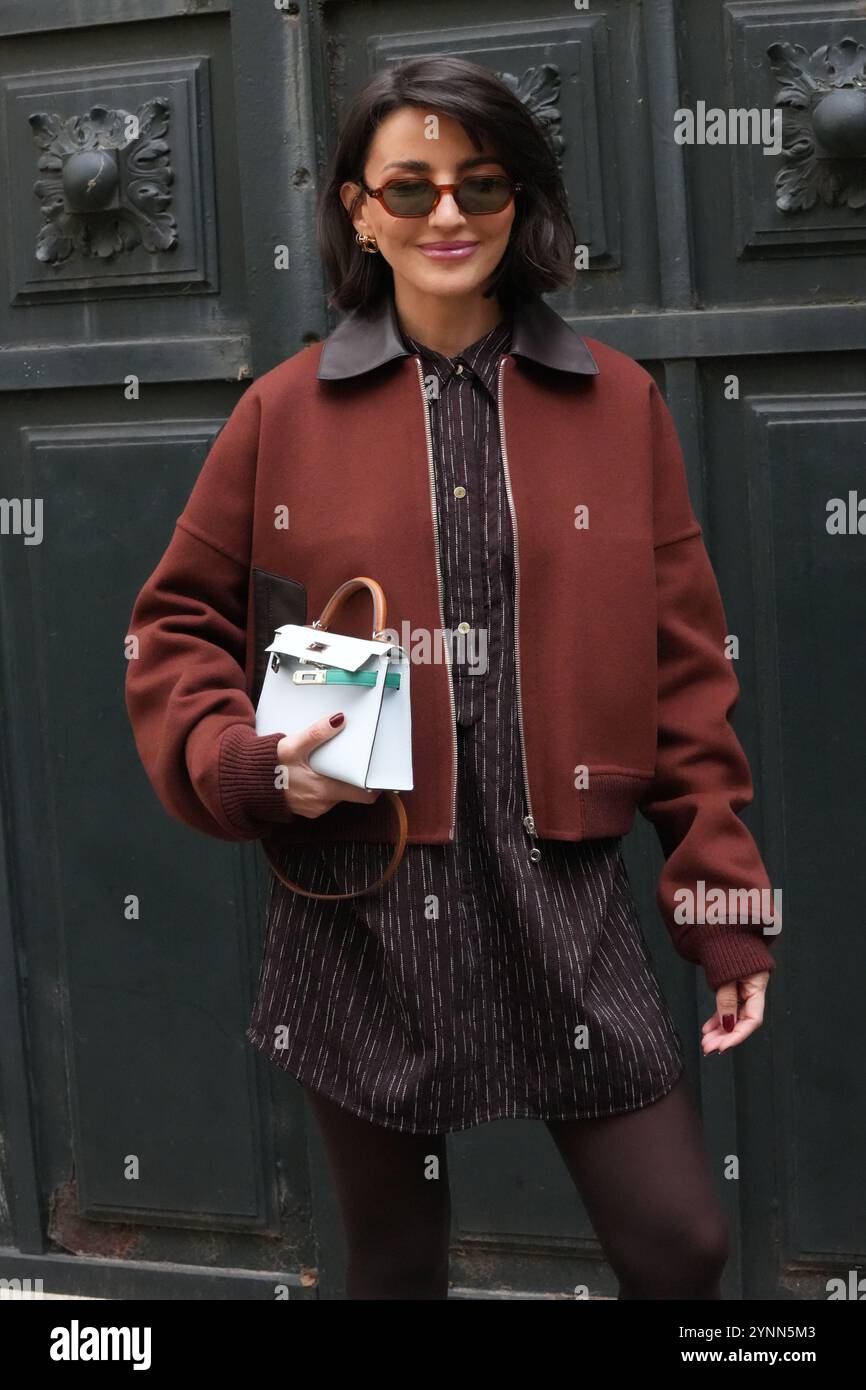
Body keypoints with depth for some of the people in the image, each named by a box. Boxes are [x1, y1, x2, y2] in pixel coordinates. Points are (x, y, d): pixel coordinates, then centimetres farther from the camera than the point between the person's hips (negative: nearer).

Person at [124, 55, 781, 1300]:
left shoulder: (618, 403, 4)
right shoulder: (287, 414, 2)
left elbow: (683, 669, 5)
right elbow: (178, 626, 9)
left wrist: (726, 900, 2)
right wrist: (243, 761, -10)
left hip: (565, 897, 1)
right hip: (361, 904, 0)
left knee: (681, 1245, -1)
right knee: (396, 1261, 11)